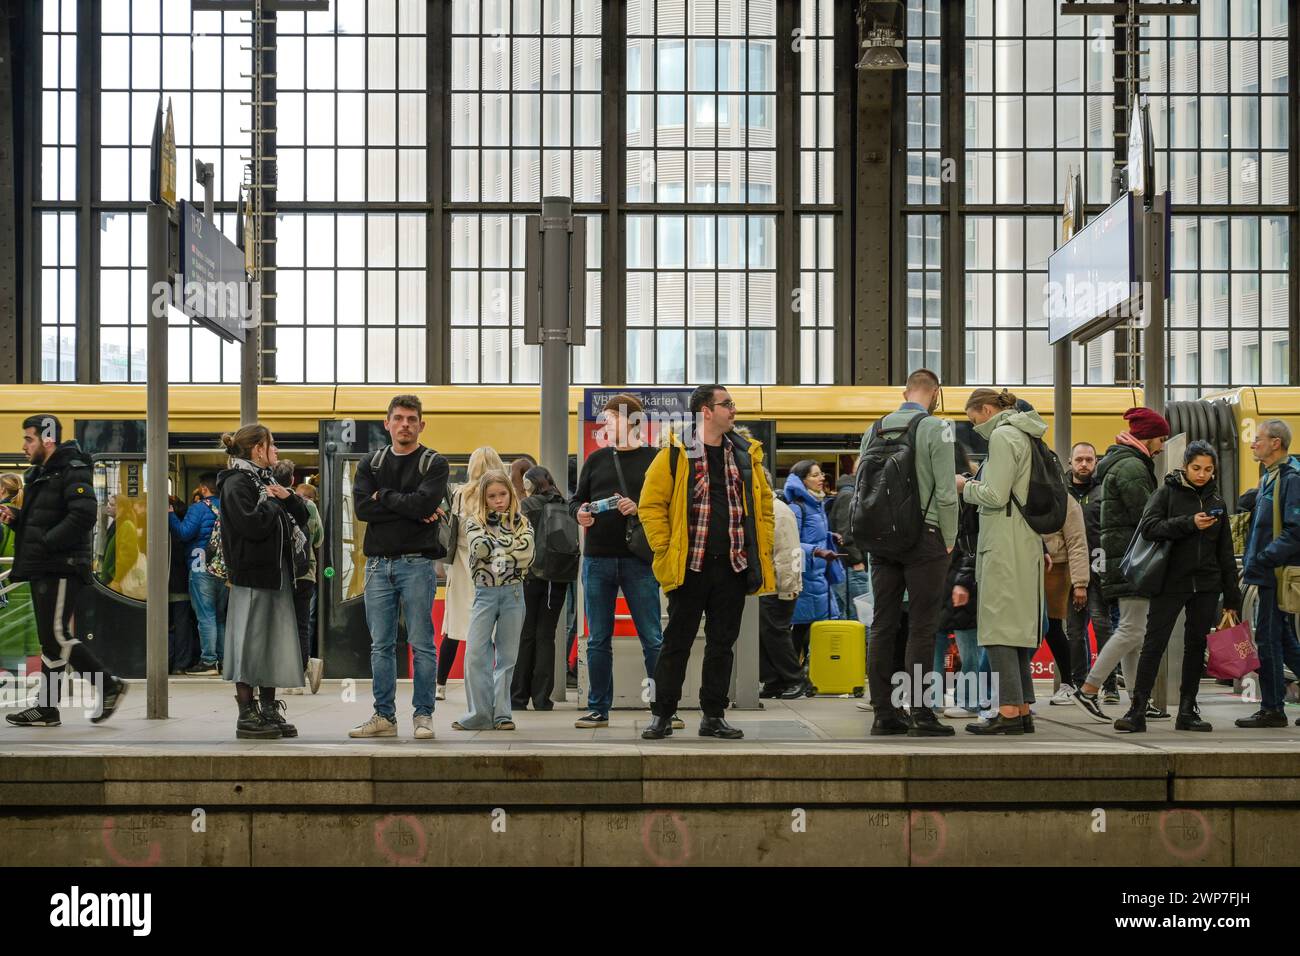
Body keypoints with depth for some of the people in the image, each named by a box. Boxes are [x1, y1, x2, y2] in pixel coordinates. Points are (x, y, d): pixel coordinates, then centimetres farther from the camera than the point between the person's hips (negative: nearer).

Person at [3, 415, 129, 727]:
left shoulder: (73, 471, -11)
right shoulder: (38, 475, 20)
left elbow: (83, 516, -24)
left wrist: (45, 543, -21)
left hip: (62, 568, -10)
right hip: (42, 569, 10)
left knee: (56, 636, -9)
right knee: (53, 638, 10)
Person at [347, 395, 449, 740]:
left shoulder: (434, 464, 3)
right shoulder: (370, 464, 13)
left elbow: (424, 503, -15)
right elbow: (362, 507, -4)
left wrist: (384, 496, -4)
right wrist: (410, 511, -10)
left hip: (416, 563, -4)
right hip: (378, 564, 4)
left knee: (421, 644, -1)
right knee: (381, 645, 7)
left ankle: (423, 715, 5)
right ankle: (384, 716, 13)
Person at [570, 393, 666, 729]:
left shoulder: (654, 459, 1)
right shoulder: (597, 459, 12)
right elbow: (576, 500, 17)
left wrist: (639, 510, -19)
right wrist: (580, 513, -5)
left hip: (638, 560, -4)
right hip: (597, 559, 4)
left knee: (652, 638, -1)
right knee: (598, 639, 8)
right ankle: (598, 708, 15)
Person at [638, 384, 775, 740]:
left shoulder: (746, 454, 10)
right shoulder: (675, 454, -3)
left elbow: (764, 503, 17)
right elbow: (651, 504, -2)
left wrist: (763, 548, 9)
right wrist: (664, 549, -8)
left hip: (734, 567, 4)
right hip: (690, 566, -4)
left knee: (722, 644, 8)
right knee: (677, 642, 1)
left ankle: (713, 717, 16)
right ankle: (662, 716, 8)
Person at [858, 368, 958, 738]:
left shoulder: (875, 430, 9)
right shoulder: (935, 428, -7)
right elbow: (945, 491, -11)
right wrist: (949, 540, -1)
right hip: (925, 537, -5)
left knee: (883, 626, 7)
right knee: (922, 628, -3)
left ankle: (883, 714, 9)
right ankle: (920, 714, -3)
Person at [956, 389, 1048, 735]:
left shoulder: (1002, 436, -9)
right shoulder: (1023, 436, 20)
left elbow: (995, 496, -15)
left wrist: (966, 487, -1)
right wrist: (976, 485, 16)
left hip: (1005, 545, -10)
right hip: (1028, 543, 10)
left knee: (999, 626, -9)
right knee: (1017, 627, 10)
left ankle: (1008, 711, -12)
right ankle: (1023, 710, 12)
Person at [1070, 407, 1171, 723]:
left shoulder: (1120, 462, 21)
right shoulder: (1132, 466, -13)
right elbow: (1145, 516, -17)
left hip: (1120, 555, 11)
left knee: (1131, 630, 11)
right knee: (1133, 631, -10)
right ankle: (1088, 690, -11)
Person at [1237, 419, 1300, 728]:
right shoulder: (1269, 478, 17)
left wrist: (1260, 561, -20)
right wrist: (1251, 563, 13)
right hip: (1270, 575, 10)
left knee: (1268, 639, -5)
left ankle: (1272, 709, 2)